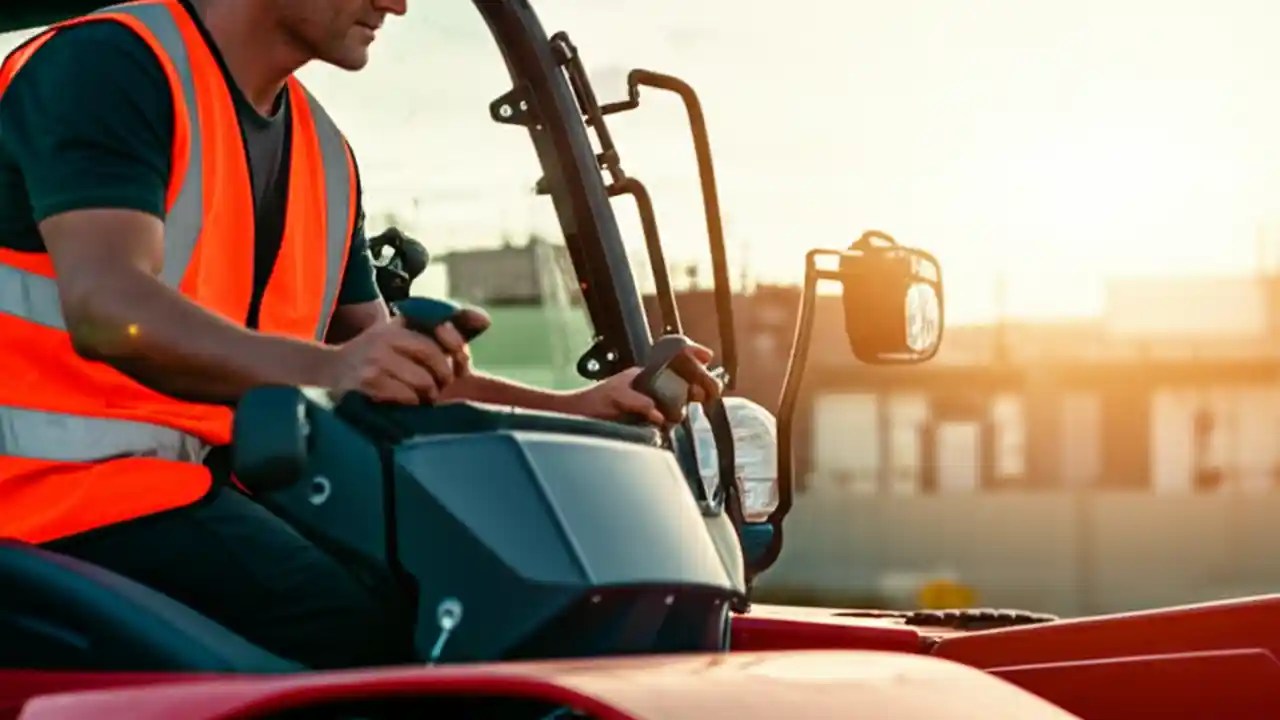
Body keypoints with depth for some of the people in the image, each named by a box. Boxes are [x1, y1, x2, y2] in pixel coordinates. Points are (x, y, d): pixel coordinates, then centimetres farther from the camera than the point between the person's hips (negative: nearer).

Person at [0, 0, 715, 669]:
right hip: (75, 483, -8)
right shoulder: (106, 65, -9)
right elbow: (105, 309, -24)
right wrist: (322, 370, -38)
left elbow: (391, 374, 21)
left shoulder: (325, 152, 18)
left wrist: (574, 412, 7)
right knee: (368, 638, -31)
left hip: (227, 484, 9)